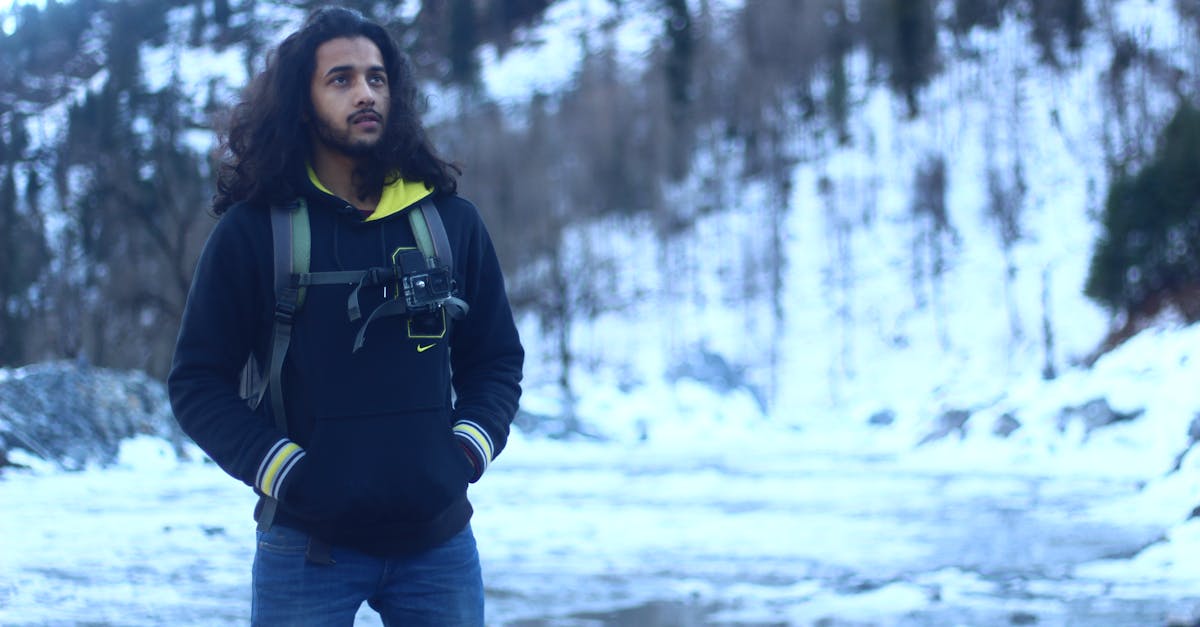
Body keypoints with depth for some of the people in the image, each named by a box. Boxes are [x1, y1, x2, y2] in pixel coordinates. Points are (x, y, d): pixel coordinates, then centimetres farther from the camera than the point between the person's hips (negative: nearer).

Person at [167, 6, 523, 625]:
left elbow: (497, 358, 15)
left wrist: (469, 450, -1)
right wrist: (284, 472, -10)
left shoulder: (451, 220, 7)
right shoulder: (251, 231, -1)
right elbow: (198, 381, -1)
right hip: (307, 547, -2)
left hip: (438, 544, 2)